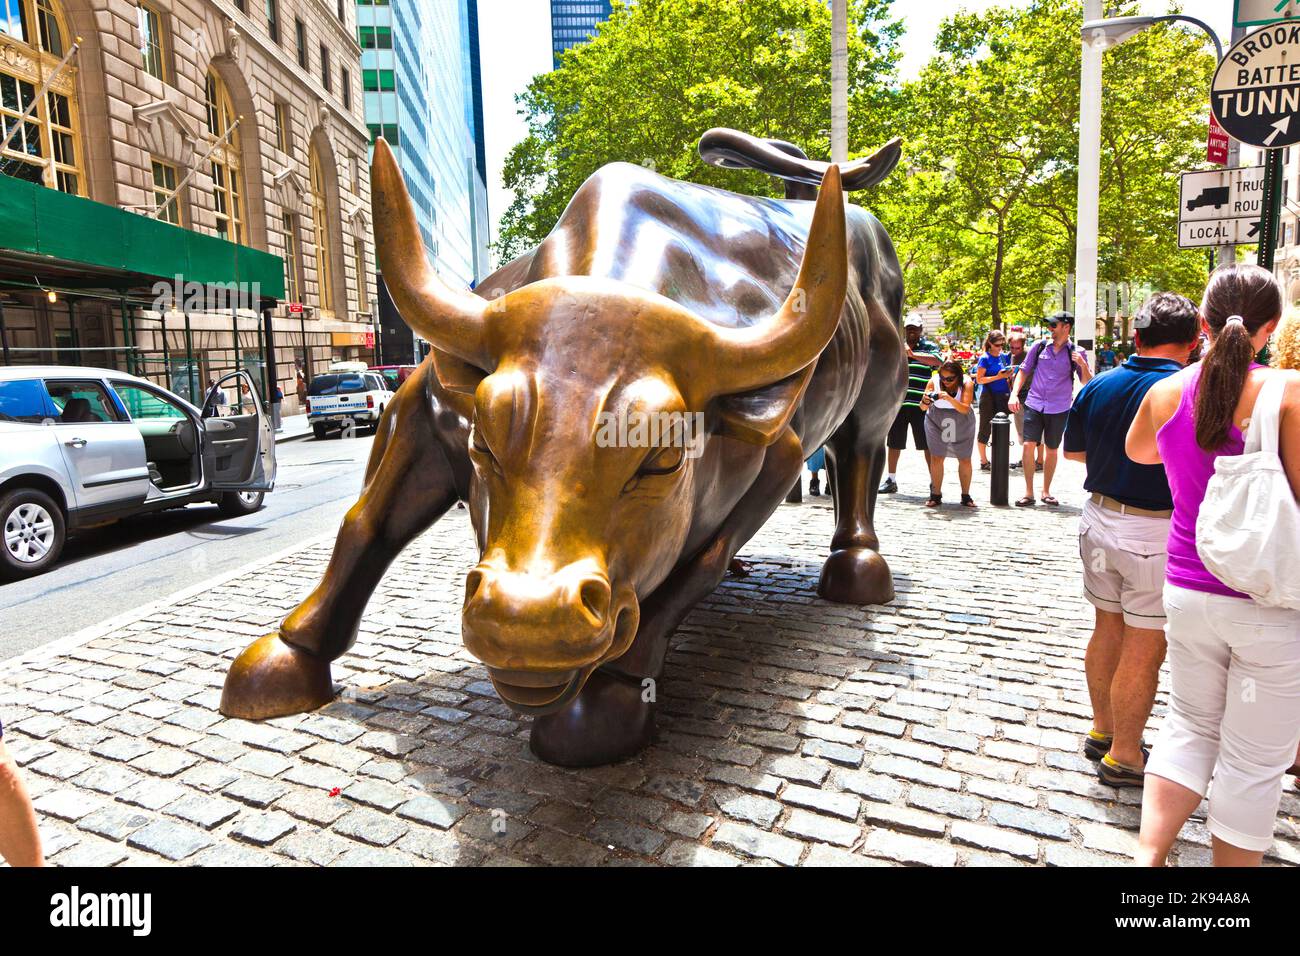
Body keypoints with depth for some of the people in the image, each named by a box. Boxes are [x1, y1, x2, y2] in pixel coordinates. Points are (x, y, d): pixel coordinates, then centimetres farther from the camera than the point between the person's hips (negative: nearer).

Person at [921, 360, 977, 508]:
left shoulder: (966, 383, -20)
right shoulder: (934, 381, -18)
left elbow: (965, 409, -32)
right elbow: (923, 407, -20)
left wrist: (949, 398, -47)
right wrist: (925, 401, -44)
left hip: (961, 422, 0)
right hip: (937, 422, 0)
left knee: (965, 459, 4)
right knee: (936, 458, -3)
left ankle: (966, 496, 17)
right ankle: (936, 495, 7)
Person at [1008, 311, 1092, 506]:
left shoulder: (1076, 352, -1)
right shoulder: (1040, 347, 2)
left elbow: (1087, 383, 0)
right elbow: (1024, 370, 9)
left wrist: (1083, 365, -19)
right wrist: (1014, 394, -2)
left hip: (1059, 409, 0)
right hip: (1034, 404, 0)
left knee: (1052, 450, 10)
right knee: (1028, 445, -9)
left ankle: (1046, 492, 24)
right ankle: (1028, 493, 1)